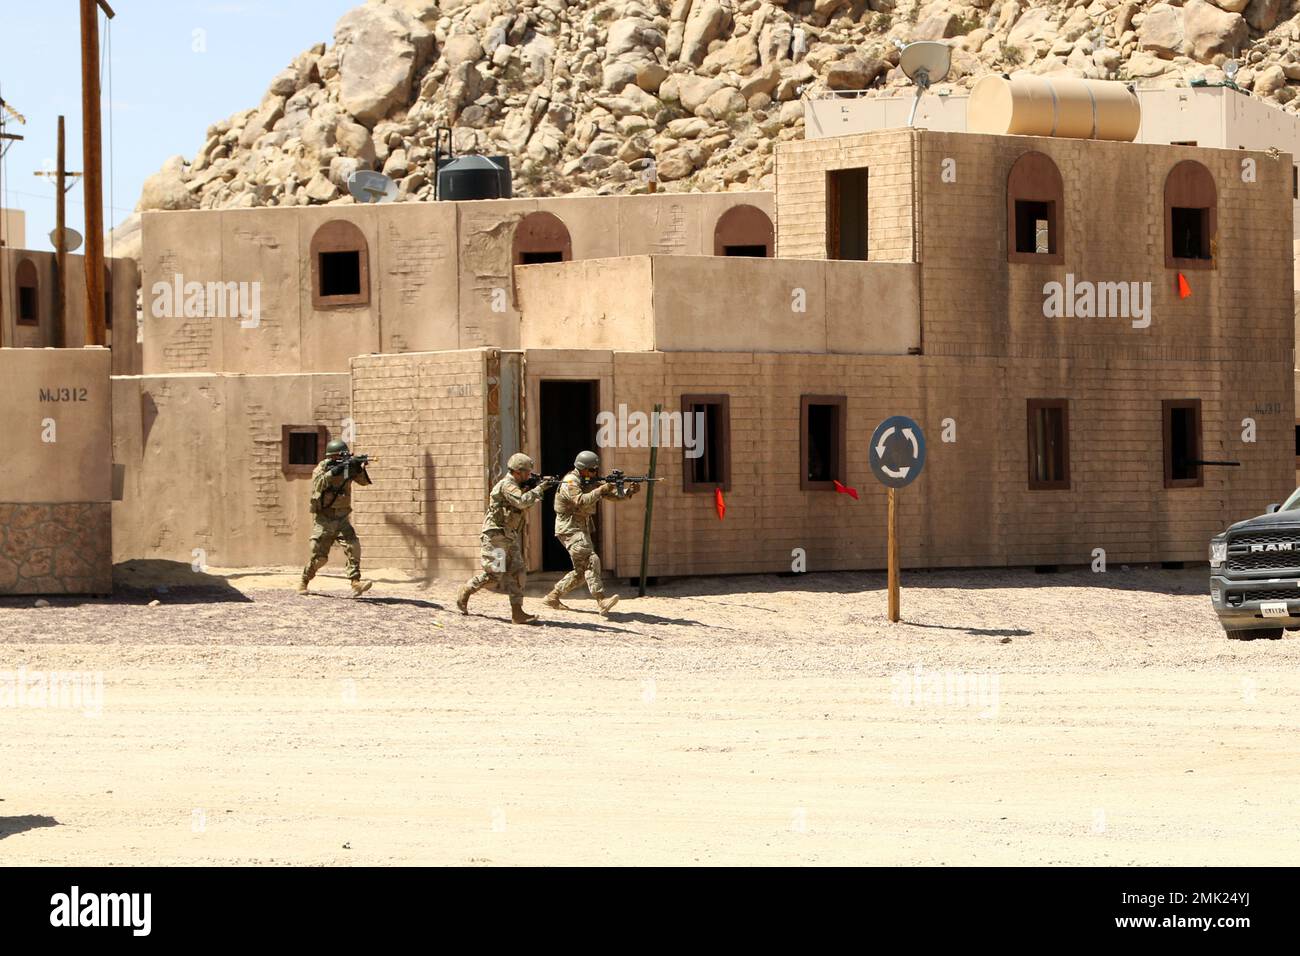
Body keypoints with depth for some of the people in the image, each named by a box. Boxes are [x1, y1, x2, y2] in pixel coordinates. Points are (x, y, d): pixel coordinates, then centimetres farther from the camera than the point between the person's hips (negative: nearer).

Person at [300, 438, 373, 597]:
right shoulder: (321, 469, -7)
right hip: (324, 520, -3)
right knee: (319, 556, 0)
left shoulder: (348, 467, 4)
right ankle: (303, 582, 22)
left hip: (342, 518, 3)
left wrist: (360, 469, -25)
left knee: (353, 547, -19)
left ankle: (356, 582, -25)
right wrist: (333, 472, -37)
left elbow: (364, 481, -5)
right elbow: (319, 484, -27)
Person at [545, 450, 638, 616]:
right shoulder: (570, 483, -14)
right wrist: (600, 490, -31)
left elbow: (613, 495, 7)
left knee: (581, 570, 10)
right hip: (570, 529, -10)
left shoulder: (591, 482, 12)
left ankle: (552, 597, 18)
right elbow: (580, 501, -31)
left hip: (582, 530, 10)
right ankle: (602, 602, -32)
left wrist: (628, 492, -10)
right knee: (591, 561, -22)